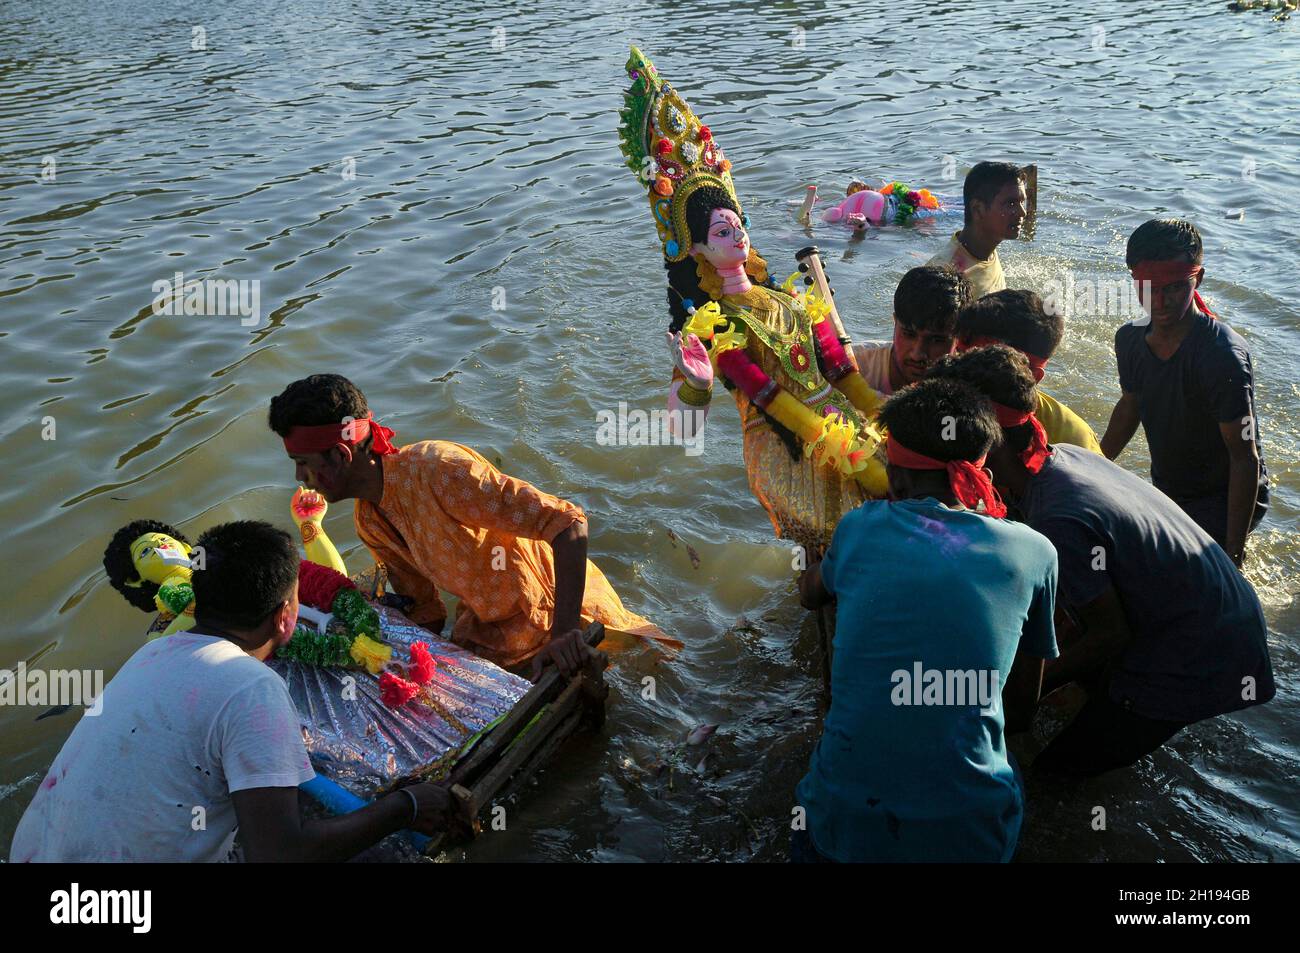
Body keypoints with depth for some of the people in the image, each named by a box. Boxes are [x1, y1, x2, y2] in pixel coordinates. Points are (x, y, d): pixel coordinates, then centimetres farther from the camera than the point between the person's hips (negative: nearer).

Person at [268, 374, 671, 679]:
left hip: (568, 618, -7)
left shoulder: (438, 471, -32)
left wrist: (565, 632, -43)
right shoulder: (369, 521, -4)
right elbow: (426, 610, 5)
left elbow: (568, 523, -36)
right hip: (486, 632, 8)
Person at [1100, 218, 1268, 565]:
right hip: (1168, 494, 7)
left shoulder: (1223, 356, -28)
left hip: (1224, 501, -7)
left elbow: (1245, 458, -25)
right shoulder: (1130, 339, -6)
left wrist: (1234, 550, -26)